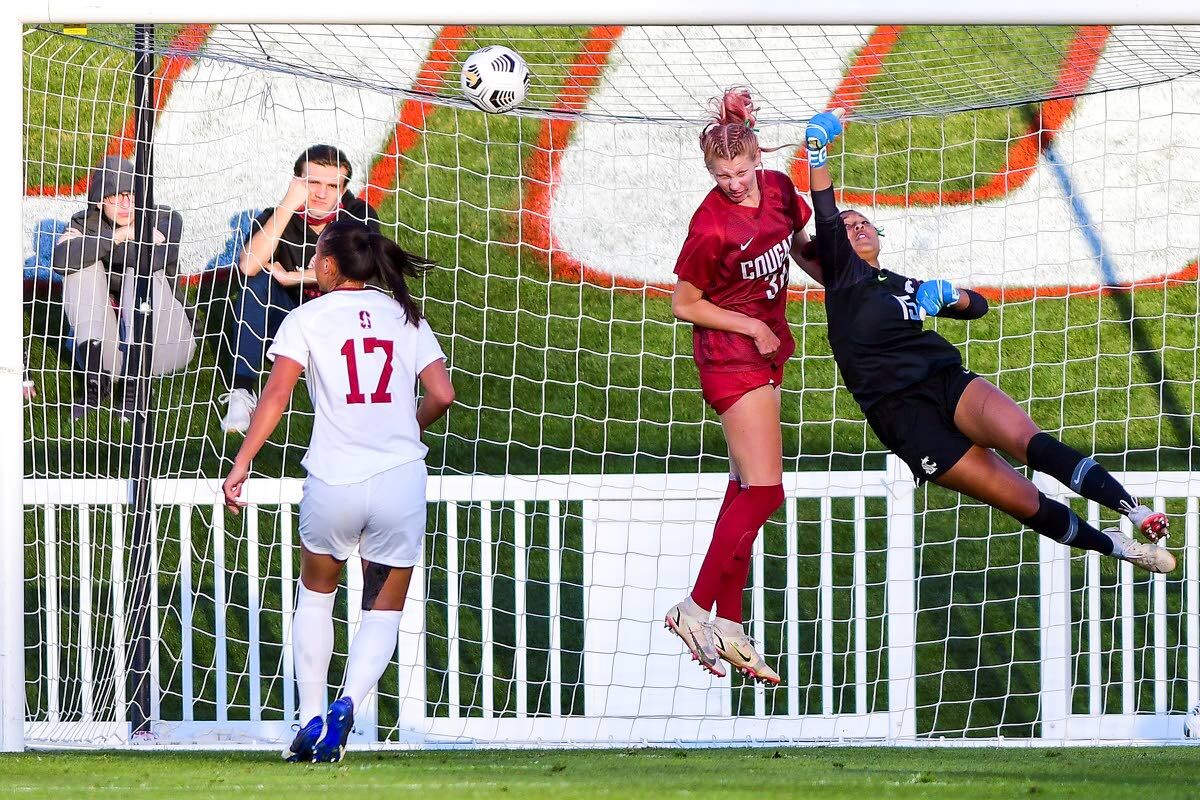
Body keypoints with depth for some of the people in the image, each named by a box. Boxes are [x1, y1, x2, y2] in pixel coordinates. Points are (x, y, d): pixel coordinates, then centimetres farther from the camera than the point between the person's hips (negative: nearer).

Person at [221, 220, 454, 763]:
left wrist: (241, 464, -7)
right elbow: (442, 394, 4)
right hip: (401, 481, 1)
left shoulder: (308, 318, 2)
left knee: (315, 594, 23)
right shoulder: (404, 316, 10)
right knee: (385, 609, 13)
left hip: (334, 480, -1)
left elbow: (276, 395, -8)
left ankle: (310, 720, 16)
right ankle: (348, 703, -13)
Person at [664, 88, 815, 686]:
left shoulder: (778, 189, -3)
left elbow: (800, 245, 19)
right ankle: (697, 611, -7)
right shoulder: (712, 225, -22)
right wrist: (753, 327, -13)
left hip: (765, 350, 8)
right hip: (730, 357, -8)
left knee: (746, 489, 10)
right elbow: (684, 304, -13)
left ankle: (728, 628, 14)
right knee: (763, 492, -13)